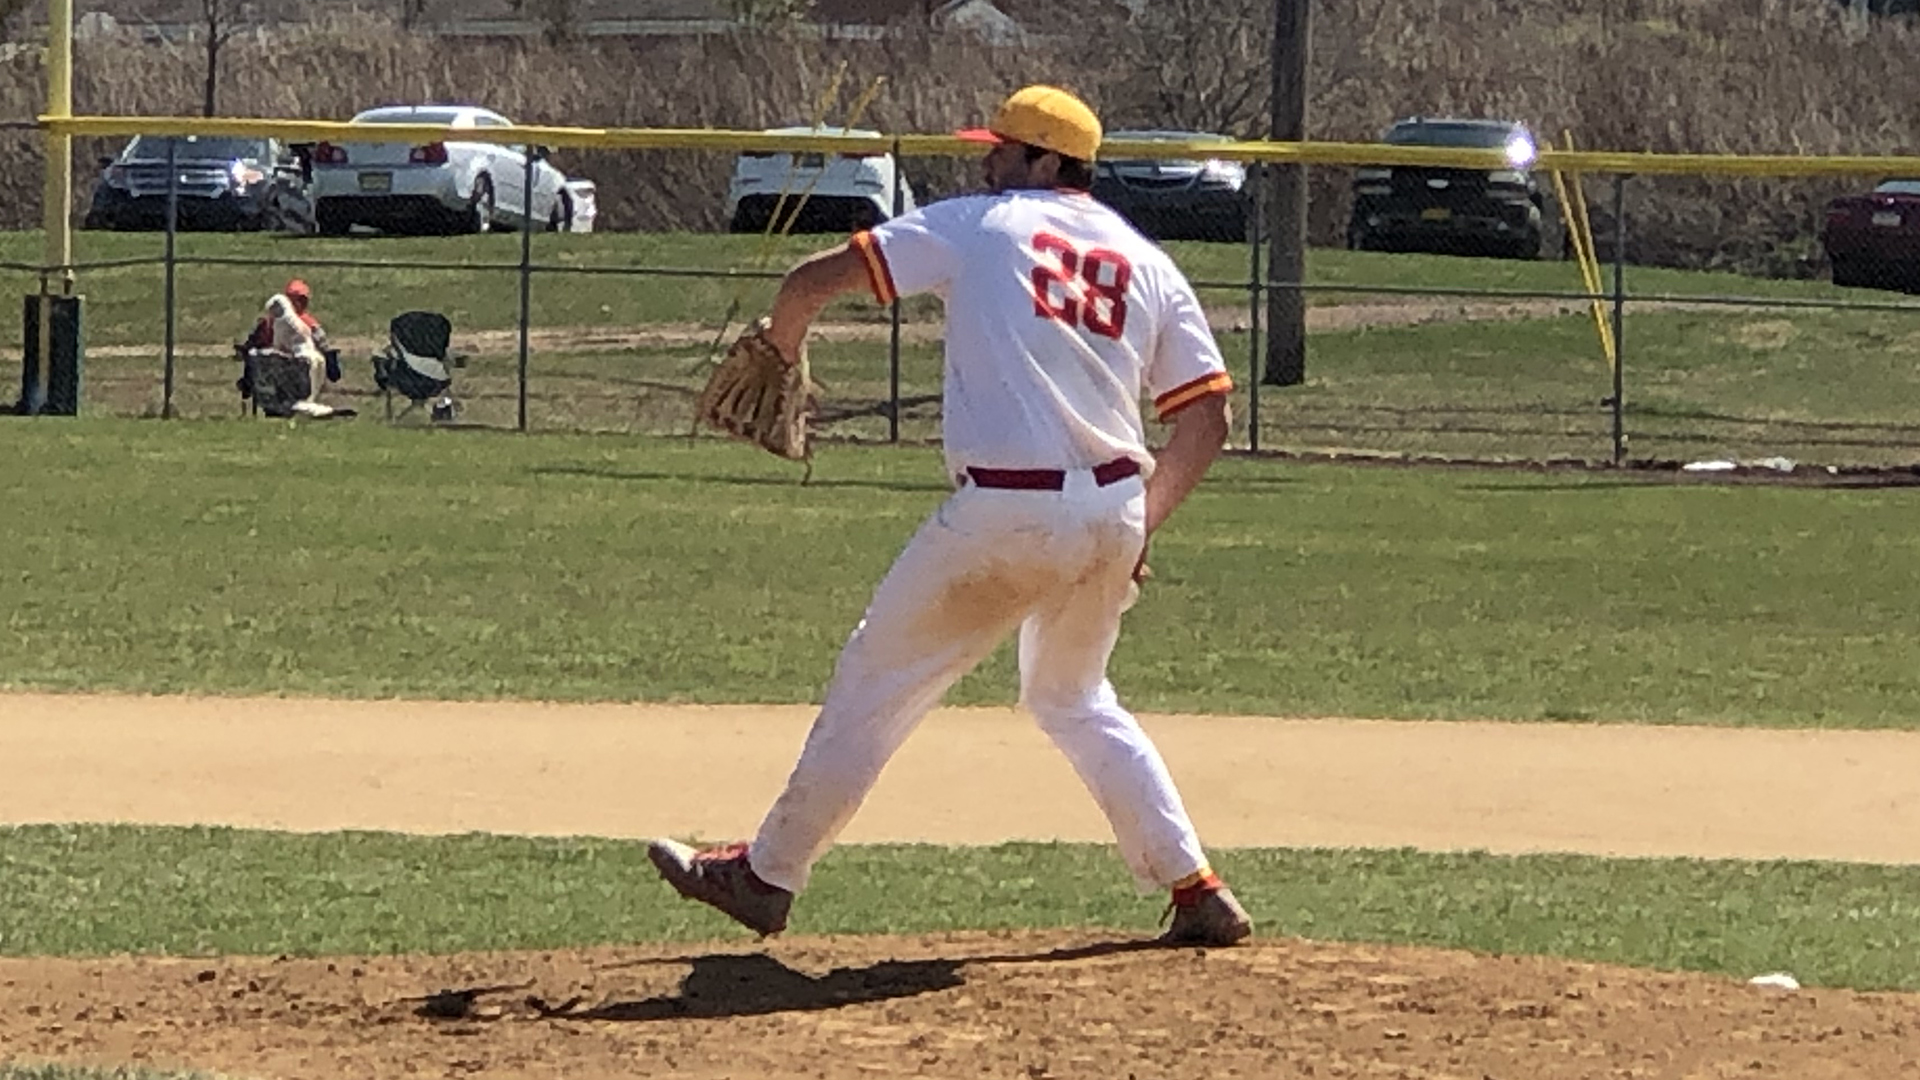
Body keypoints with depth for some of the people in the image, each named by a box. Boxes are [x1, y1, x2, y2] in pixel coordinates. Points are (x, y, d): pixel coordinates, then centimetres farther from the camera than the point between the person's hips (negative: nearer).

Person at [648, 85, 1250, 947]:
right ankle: (1195, 890, 19)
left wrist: (782, 348, 20)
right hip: (1113, 514, 5)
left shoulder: (978, 225, 3)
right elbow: (1207, 417, 9)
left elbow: (814, 280, 0)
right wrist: (1139, 529, 17)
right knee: (1074, 700, 26)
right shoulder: (1150, 265, 13)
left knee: (878, 680, 9)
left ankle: (768, 873, 16)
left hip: (1006, 512, -5)